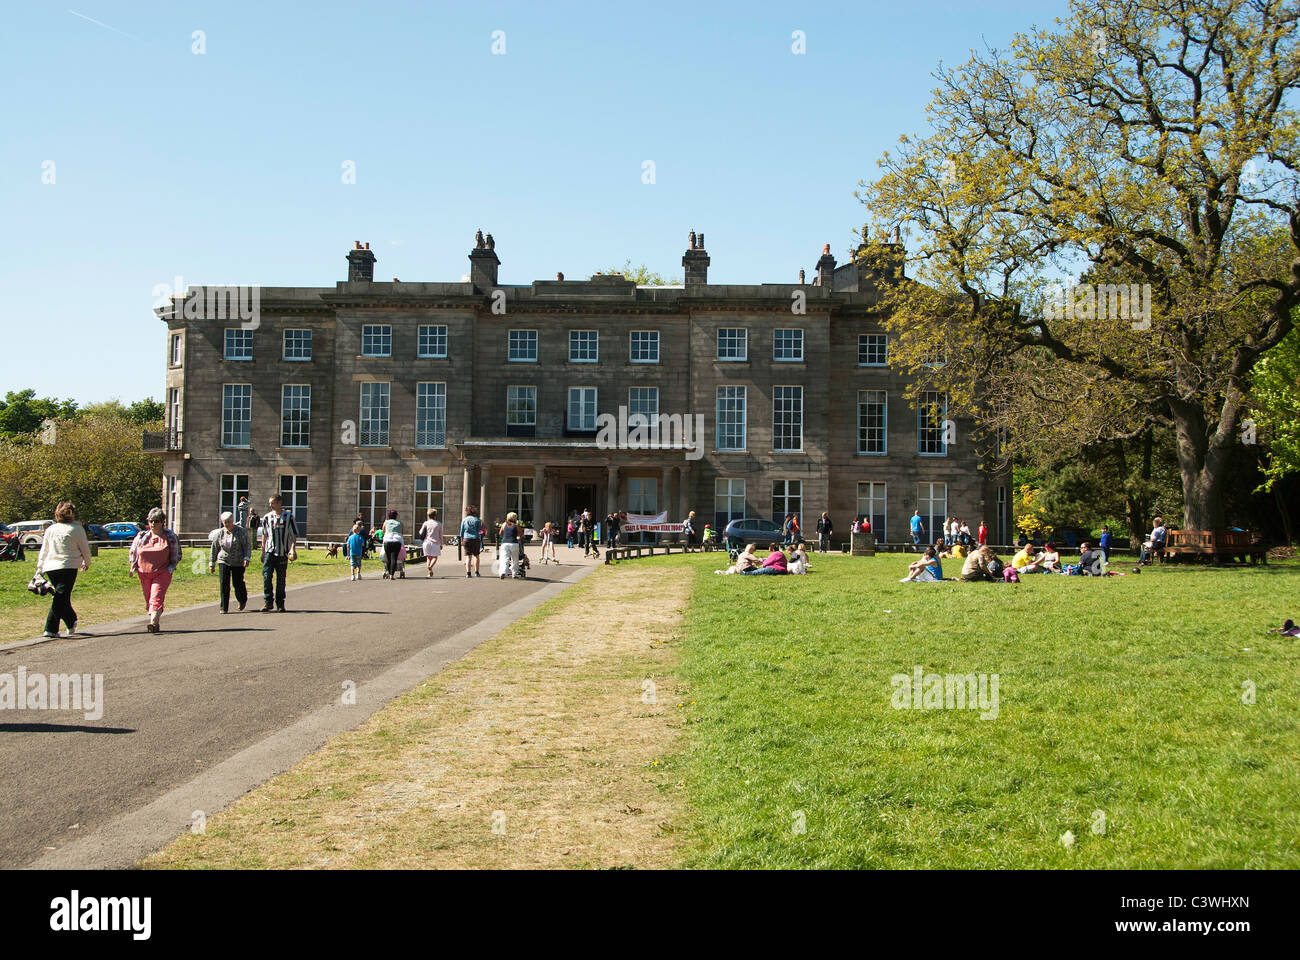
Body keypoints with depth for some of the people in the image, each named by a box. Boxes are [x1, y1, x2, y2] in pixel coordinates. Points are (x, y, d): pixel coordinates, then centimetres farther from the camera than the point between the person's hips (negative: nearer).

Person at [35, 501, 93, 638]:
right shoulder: (77, 529, -3)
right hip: (68, 567, -5)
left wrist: (39, 569, 20)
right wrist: (87, 563, 22)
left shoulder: (50, 529, 11)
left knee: (61, 597, 17)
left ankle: (71, 623, 26)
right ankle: (50, 629, -11)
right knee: (61, 598, -5)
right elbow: (85, 549, 4)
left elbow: (43, 551, 14)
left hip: (50, 567, 5)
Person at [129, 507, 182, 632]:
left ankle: (154, 622, -28)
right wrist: (134, 567, 6)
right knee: (148, 599, 8)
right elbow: (133, 553, 19)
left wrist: (170, 568, -4)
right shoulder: (141, 536, 8)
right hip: (144, 574, 4)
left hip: (162, 573, -4)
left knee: (156, 598, -18)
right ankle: (157, 624, 21)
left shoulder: (170, 537, 2)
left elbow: (176, 556, 9)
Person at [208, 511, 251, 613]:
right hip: (223, 561, 2)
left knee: (238, 583, 0)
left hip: (238, 562, -2)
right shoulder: (219, 533, 5)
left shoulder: (241, 531, -3)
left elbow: (248, 545, -4)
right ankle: (224, 608, -2)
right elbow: (214, 549, 13)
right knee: (224, 584, -7)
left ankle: (242, 600, 31)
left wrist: (247, 558, -17)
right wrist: (212, 563, 12)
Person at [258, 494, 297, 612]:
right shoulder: (267, 517, 8)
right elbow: (264, 535, 15)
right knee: (266, 577, -11)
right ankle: (268, 602, -2)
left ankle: (280, 604, 14)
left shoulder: (288, 517, 1)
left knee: (281, 579, 4)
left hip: (282, 553, -1)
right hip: (269, 552, 1)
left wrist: (293, 548, -11)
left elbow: (294, 534, 2)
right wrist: (263, 552, 14)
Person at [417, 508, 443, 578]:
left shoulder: (425, 523, 4)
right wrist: (441, 544, 15)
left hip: (426, 542, 1)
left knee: (428, 558, 8)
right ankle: (431, 566, -23)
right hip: (435, 542, -1)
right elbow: (440, 535, 7)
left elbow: (420, 533, 7)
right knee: (435, 557, 6)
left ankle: (429, 572, 1)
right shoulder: (439, 524, 3)